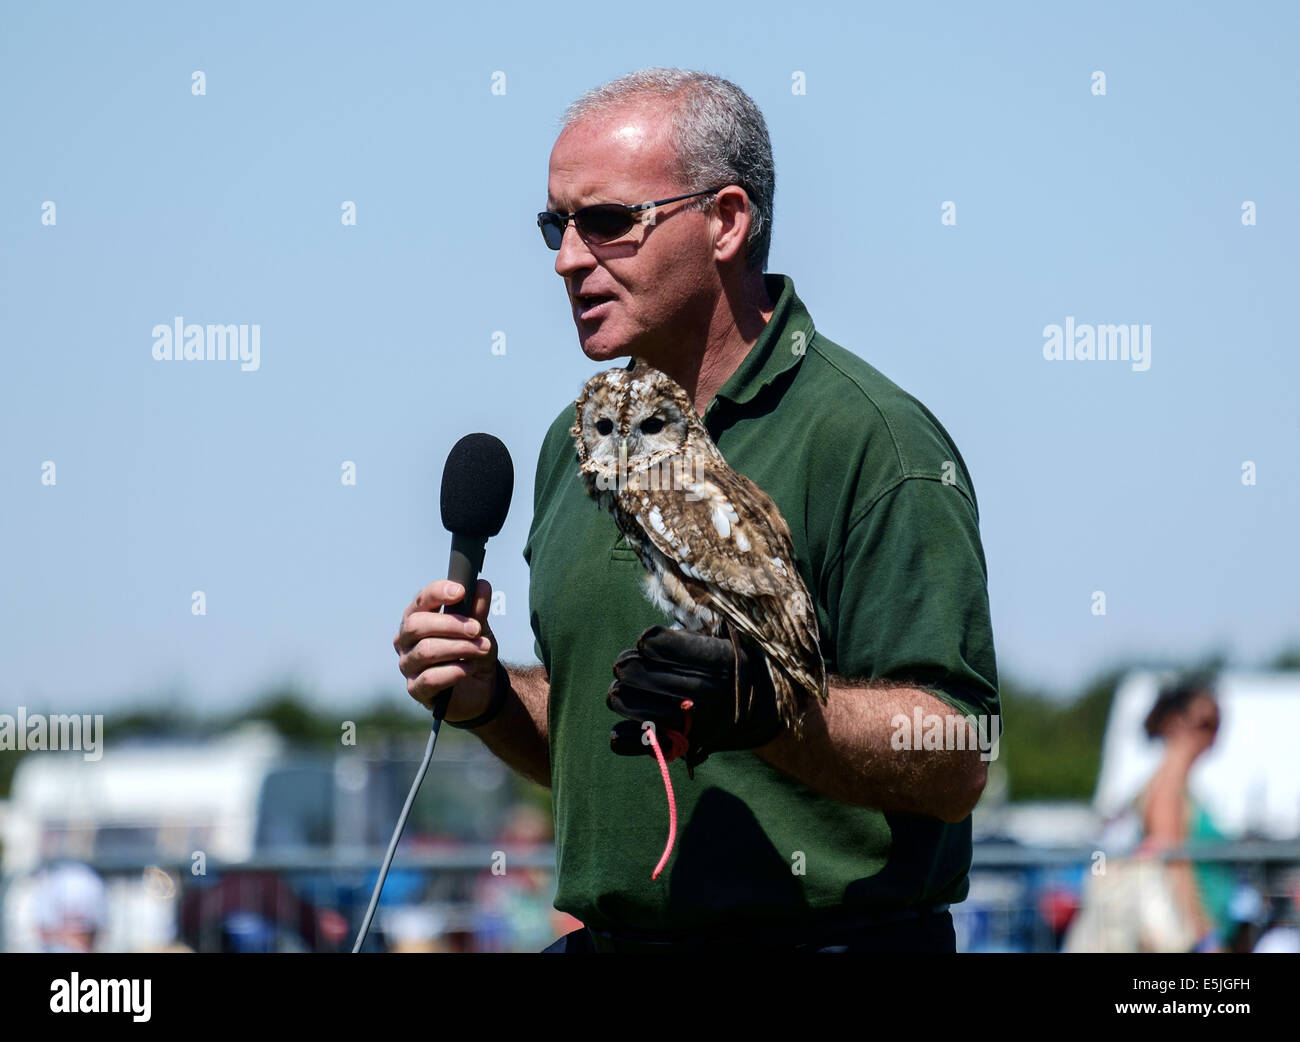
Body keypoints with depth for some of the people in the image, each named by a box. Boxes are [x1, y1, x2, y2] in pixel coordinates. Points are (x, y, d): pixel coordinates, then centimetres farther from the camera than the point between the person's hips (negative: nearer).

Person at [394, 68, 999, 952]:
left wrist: (759, 705, -27)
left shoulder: (868, 439, -9)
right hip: (604, 937, 6)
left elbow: (958, 764, -15)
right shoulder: (577, 444, 15)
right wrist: (488, 698, 6)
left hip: (820, 938, -6)